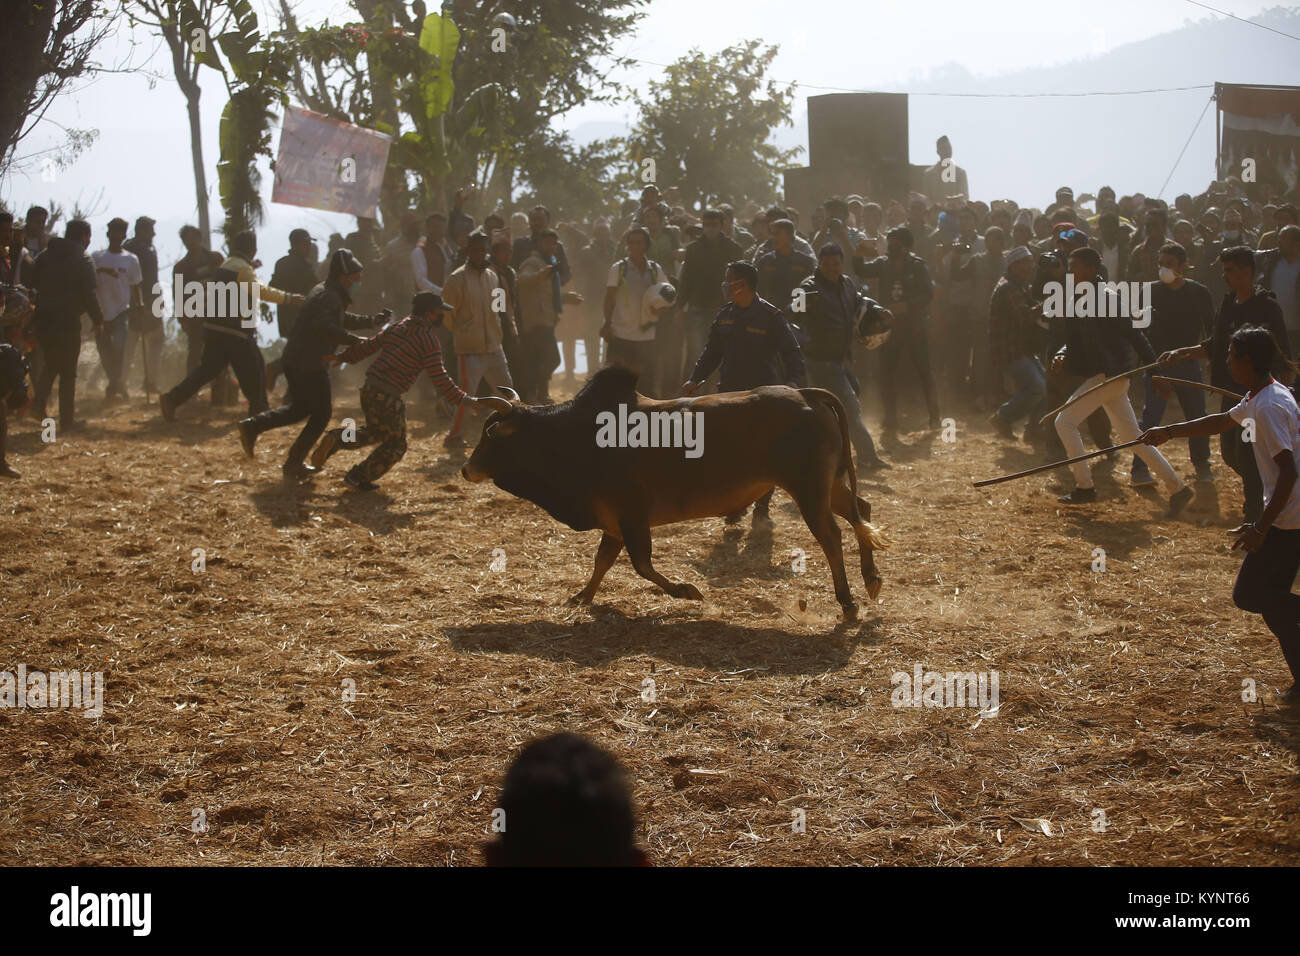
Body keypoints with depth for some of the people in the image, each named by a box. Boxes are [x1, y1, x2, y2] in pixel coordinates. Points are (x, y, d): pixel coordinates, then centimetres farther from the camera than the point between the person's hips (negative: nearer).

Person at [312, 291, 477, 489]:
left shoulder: (397, 327, 12)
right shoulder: (429, 341, -10)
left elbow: (368, 345, 19)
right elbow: (440, 380, -14)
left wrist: (341, 357, 31)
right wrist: (466, 400, -10)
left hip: (368, 389, 8)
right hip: (387, 397, -8)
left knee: (376, 432, 30)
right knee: (395, 445, 13)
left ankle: (336, 439, 12)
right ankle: (359, 477, 16)